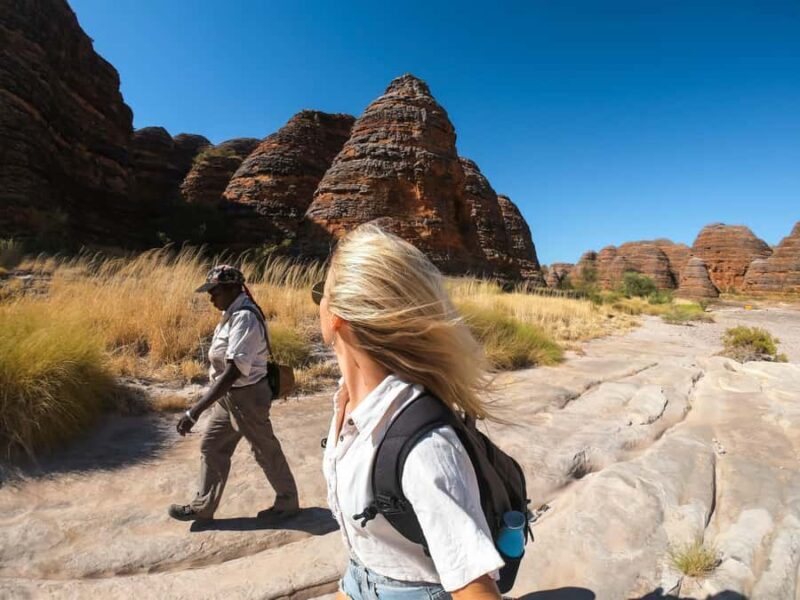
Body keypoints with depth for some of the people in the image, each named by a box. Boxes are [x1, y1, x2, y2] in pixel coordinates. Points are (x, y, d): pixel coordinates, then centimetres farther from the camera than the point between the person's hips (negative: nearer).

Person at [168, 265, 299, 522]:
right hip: (230, 395, 9)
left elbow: (232, 371, -34)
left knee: (265, 451, 9)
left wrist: (194, 411, -35)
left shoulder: (244, 318, -27)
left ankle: (288, 501, 31)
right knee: (212, 447, 17)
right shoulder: (233, 313, 3)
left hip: (246, 396, -9)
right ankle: (203, 506, 36)